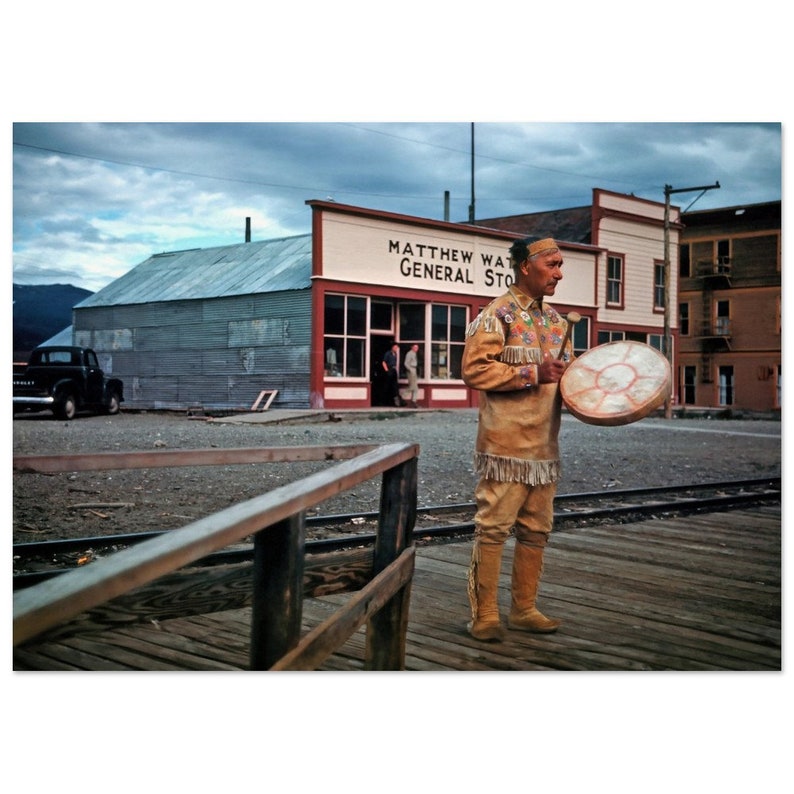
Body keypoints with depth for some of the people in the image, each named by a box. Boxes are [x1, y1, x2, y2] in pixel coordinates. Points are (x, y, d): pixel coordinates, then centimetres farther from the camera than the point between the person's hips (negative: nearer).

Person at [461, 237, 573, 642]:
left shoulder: (555, 320, 15)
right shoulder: (498, 314, -8)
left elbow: (565, 371, 26)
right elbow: (474, 369, -16)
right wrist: (532, 374, -20)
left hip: (544, 444, 8)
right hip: (506, 443, -8)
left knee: (536, 530, 12)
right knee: (493, 528, -3)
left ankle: (523, 609, 24)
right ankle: (484, 615, 6)